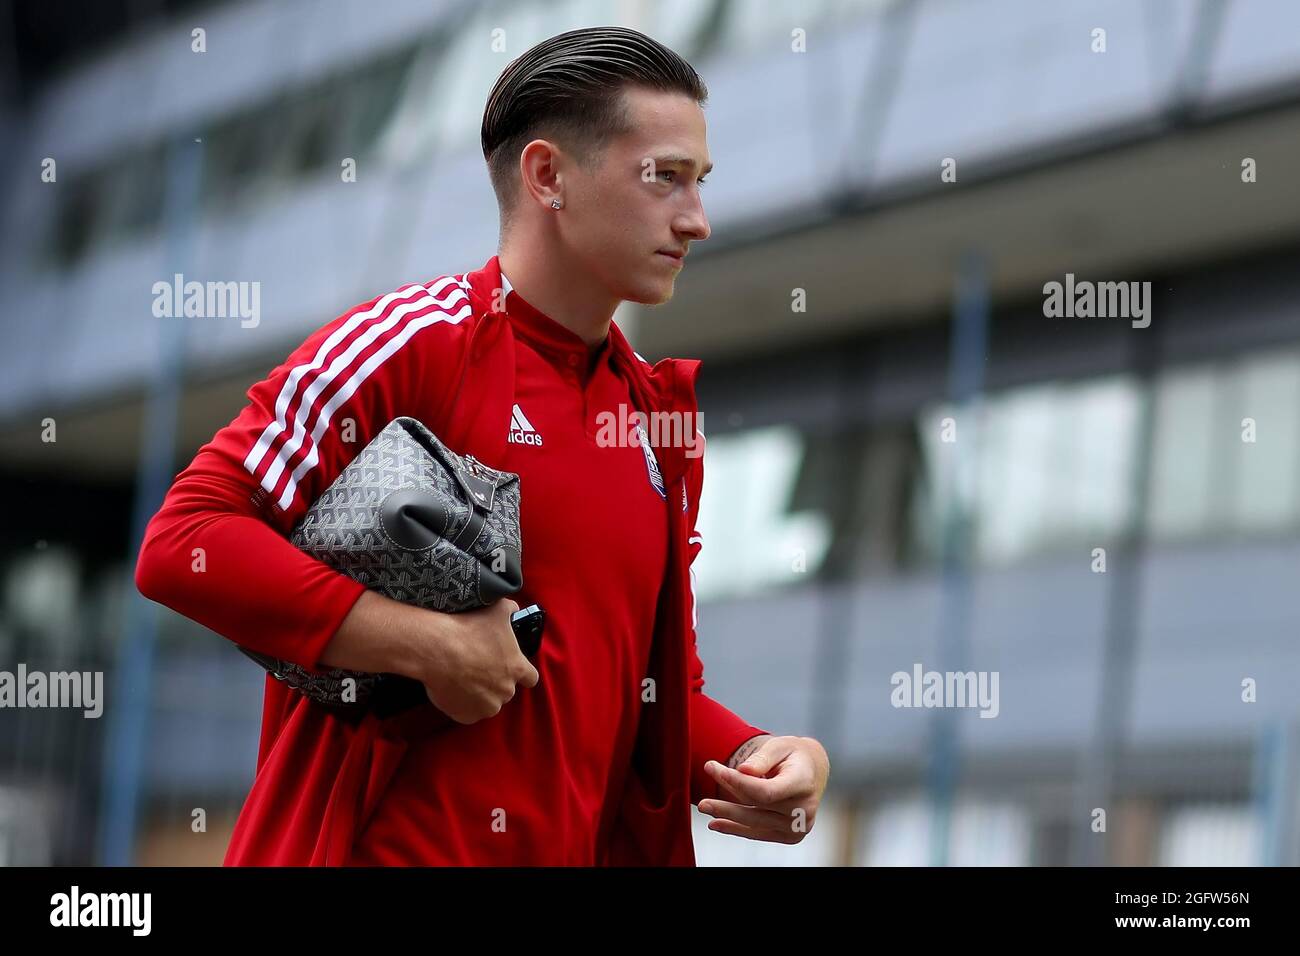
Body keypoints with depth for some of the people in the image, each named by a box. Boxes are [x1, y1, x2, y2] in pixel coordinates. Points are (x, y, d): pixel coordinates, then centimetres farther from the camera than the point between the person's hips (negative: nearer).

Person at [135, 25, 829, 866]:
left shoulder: (663, 416, 11)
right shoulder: (416, 339, -9)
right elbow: (182, 542, -16)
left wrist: (753, 758, -2)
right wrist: (432, 646, -20)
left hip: (587, 845, 7)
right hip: (384, 844, -7)